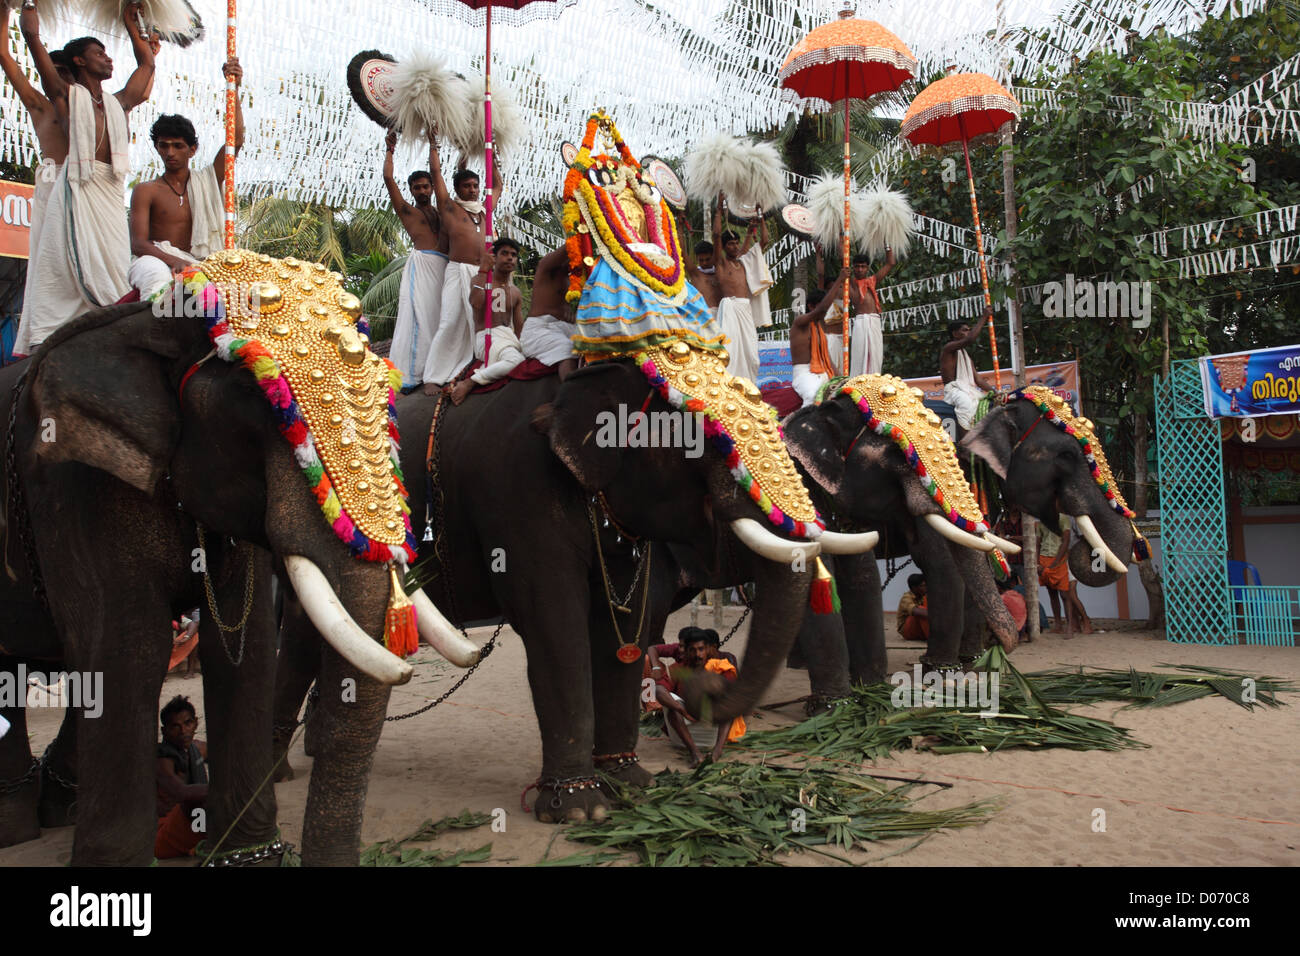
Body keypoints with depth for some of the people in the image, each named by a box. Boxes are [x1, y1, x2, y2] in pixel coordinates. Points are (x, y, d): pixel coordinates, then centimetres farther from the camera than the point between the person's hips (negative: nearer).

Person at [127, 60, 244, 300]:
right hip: (158, 259, -3)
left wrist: (233, 89, -1)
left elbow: (235, 140, 7)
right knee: (156, 273, -40)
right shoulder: (146, 191, 11)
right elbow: (138, 243, -2)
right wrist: (174, 261, -24)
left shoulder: (206, 181, 18)